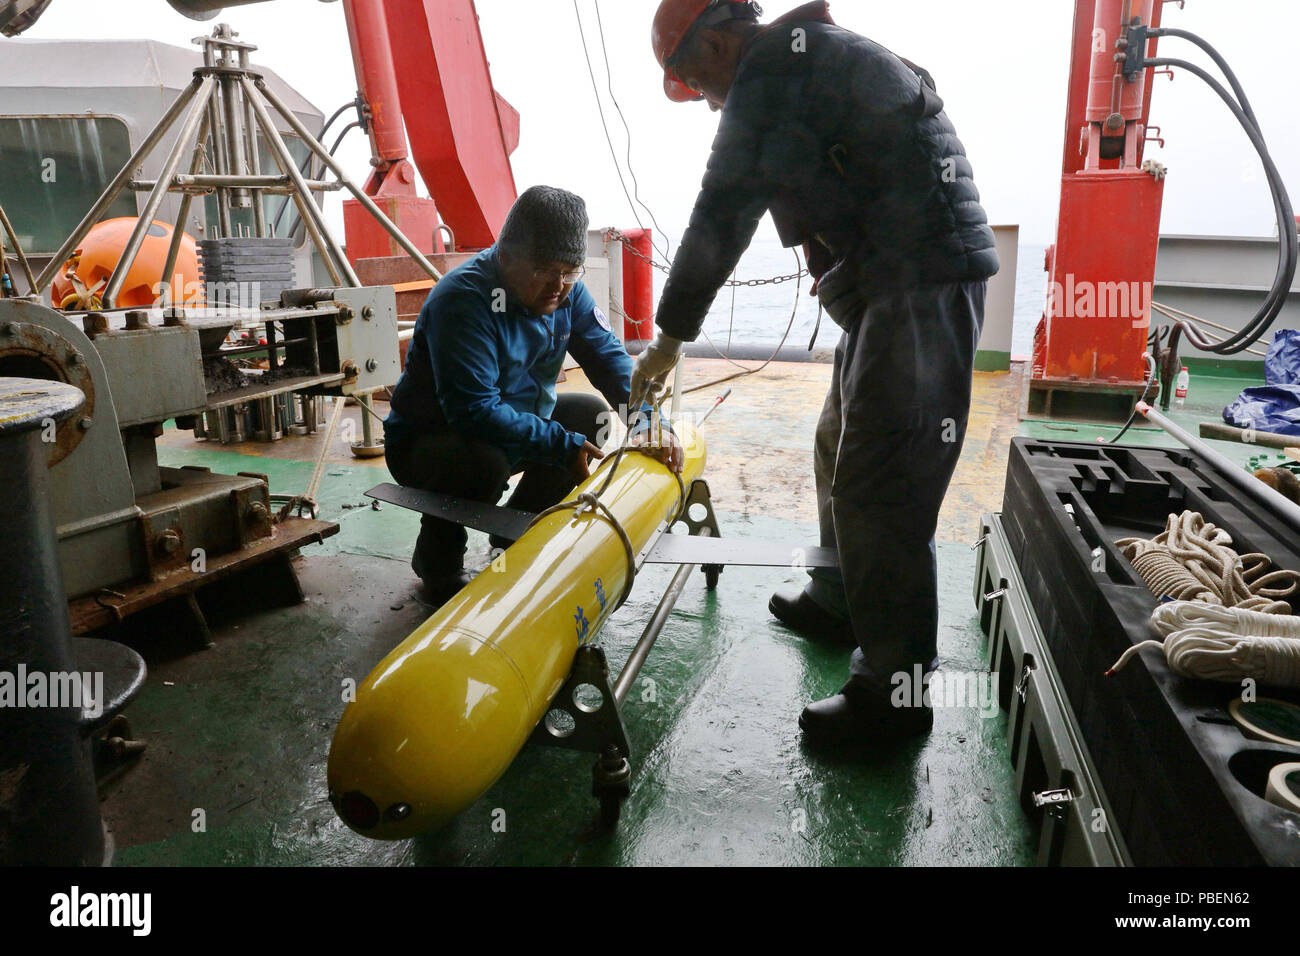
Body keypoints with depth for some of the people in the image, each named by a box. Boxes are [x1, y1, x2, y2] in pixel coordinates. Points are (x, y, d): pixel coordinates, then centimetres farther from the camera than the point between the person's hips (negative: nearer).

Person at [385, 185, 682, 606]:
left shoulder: (566, 291, -6)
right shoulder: (462, 300, -29)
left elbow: (609, 356, -2)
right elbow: (475, 410, -35)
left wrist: (648, 423, -18)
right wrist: (563, 445, -35)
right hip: (425, 441, -7)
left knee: (591, 415, -1)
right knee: (485, 461, -37)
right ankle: (437, 560, -5)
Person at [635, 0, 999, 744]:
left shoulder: (770, 70, -8)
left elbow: (723, 215, -10)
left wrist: (672, 334, -4)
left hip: (923, 283, -11)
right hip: (897, 284, 11)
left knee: (881, 484, -11)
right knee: (844, 452, 19)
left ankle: (893, 691, -3)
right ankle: (840, 601, 36)